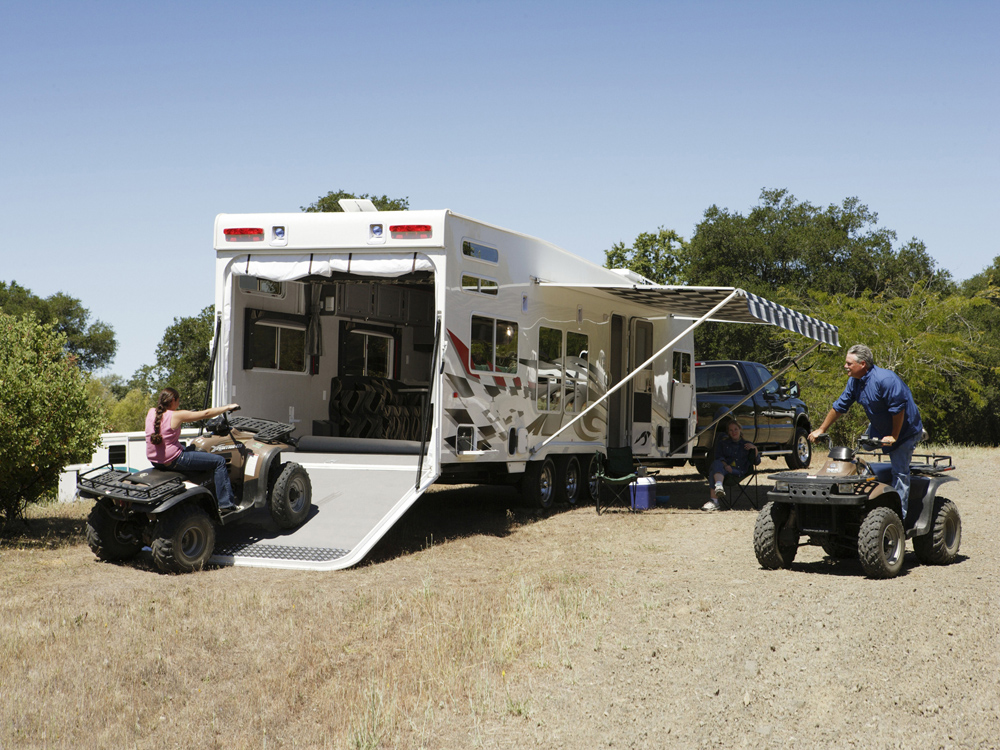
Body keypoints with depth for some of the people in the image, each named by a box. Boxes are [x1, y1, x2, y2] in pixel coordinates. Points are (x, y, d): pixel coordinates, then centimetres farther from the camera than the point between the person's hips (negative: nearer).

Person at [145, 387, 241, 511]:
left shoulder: (151, 412, 3)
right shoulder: (176, 416, -16)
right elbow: (205, 414, -10)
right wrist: (228, 407, 1)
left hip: (154, 460, 9)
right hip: (173, 461, -9)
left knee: (190, 449, 37)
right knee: (219, 461, -1)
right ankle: (226, 503, 0)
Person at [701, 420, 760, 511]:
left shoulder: (747, 444, 28)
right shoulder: (722, 443, 30)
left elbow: (757, 462, 19)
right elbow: (719, 457, 11)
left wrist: (755, 448, 2)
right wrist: (725, 465, -11)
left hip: (739, 471, -2)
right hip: (723, 467, 2)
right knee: (716, 464, -38)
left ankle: (713, 501, -57)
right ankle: (719, 487, -66)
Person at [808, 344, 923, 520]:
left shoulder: (885, 379, -31)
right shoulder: (854, 382, -4)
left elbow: (898, 409, -28)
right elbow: (839, 406, 3)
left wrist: (894, 437, -23)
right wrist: (821, 430, 2)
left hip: (905, 429, -9)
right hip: (879, 428, 9)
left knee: (899, 471, -8)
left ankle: (899, 514, -6)